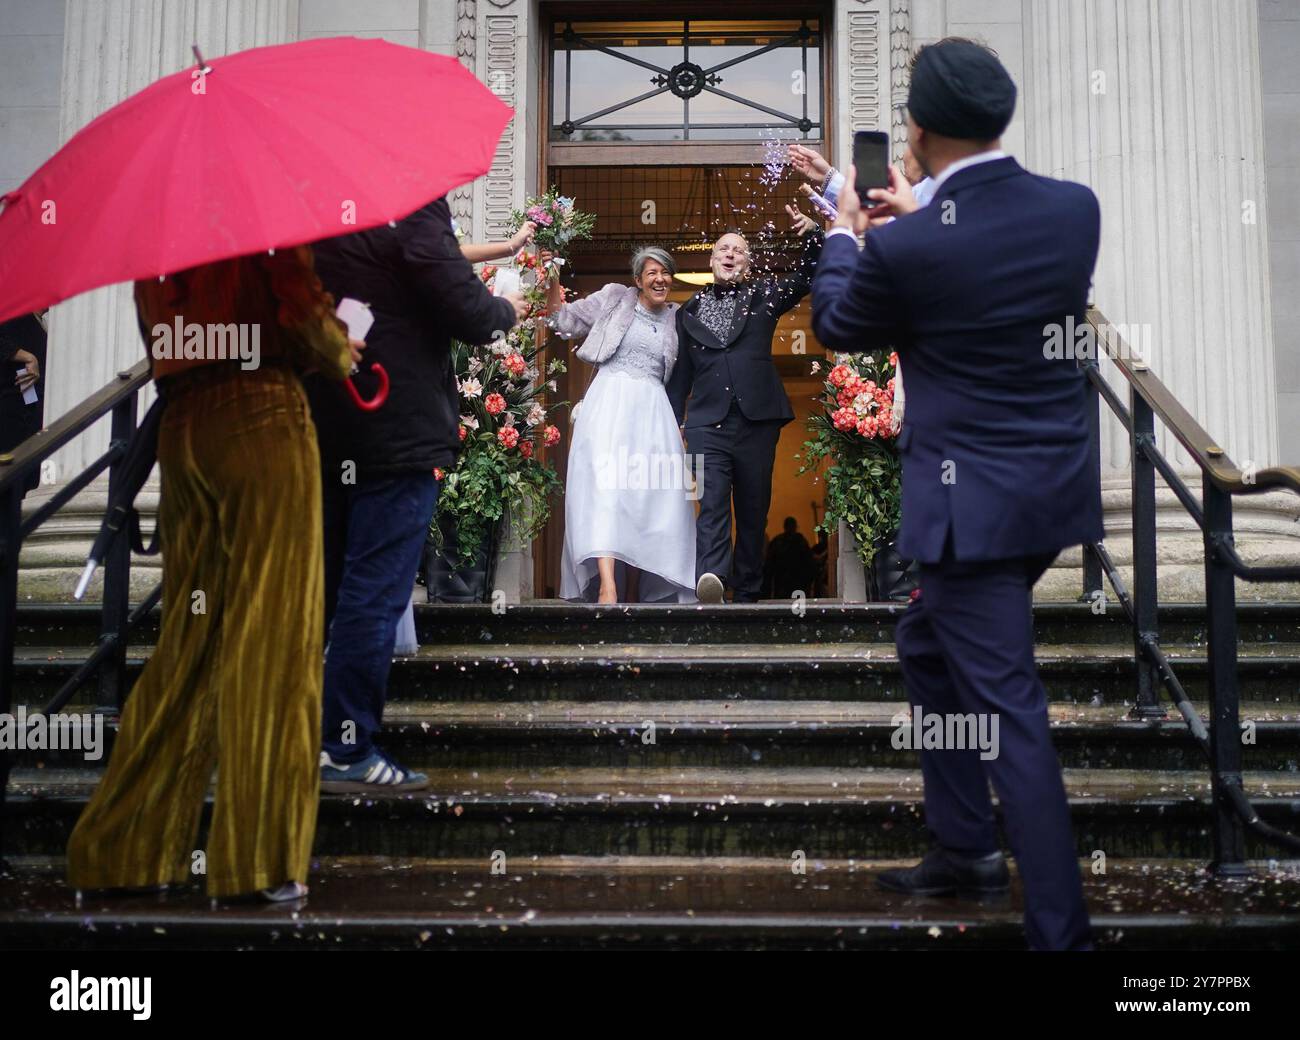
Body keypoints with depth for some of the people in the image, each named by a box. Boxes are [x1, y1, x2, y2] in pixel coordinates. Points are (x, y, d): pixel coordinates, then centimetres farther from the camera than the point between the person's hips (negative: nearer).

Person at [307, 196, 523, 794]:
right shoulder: (411, 207, -14)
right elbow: (469, 315, -14)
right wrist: (507, 310, 8)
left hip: (319, 432, 8)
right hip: (397, 431, -8)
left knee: (316, 588, 17)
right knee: (374, 595, -1)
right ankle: (346, 752, 4)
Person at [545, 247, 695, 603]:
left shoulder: (675, 318, 17)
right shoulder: (615, 298, 9)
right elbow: (564, 320, 10)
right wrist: (553, 282, -1)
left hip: (653, 409, 4)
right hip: (610, 402, -4)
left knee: (658, 492, -3)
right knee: (606, 483, -21)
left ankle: (658, 592, 2)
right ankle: (607, 583, -34)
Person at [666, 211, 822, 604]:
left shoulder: (762, 296, 14)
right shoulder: (689, 311, 16)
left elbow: (809, 275, 5)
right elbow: (680, 374, 17)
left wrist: (811, 235, -13)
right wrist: (671, 424, 12)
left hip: (758, 421, 1)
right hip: (708, 424, -1)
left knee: (754, 512, 5)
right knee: (712, 502, -18)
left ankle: (747, 594, 13)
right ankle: (710, 579, -35)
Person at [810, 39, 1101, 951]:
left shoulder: (904, 247, -18)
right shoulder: (1076, 208, 0)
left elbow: (837, 326, 3)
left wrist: (843, 232, 21)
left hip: (976, 501, -8)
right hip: (1058, 487, 8)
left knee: (1010, 709, -1)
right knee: (928, 646, 24)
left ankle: (1061, 927, 7)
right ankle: (964, 850, 35)